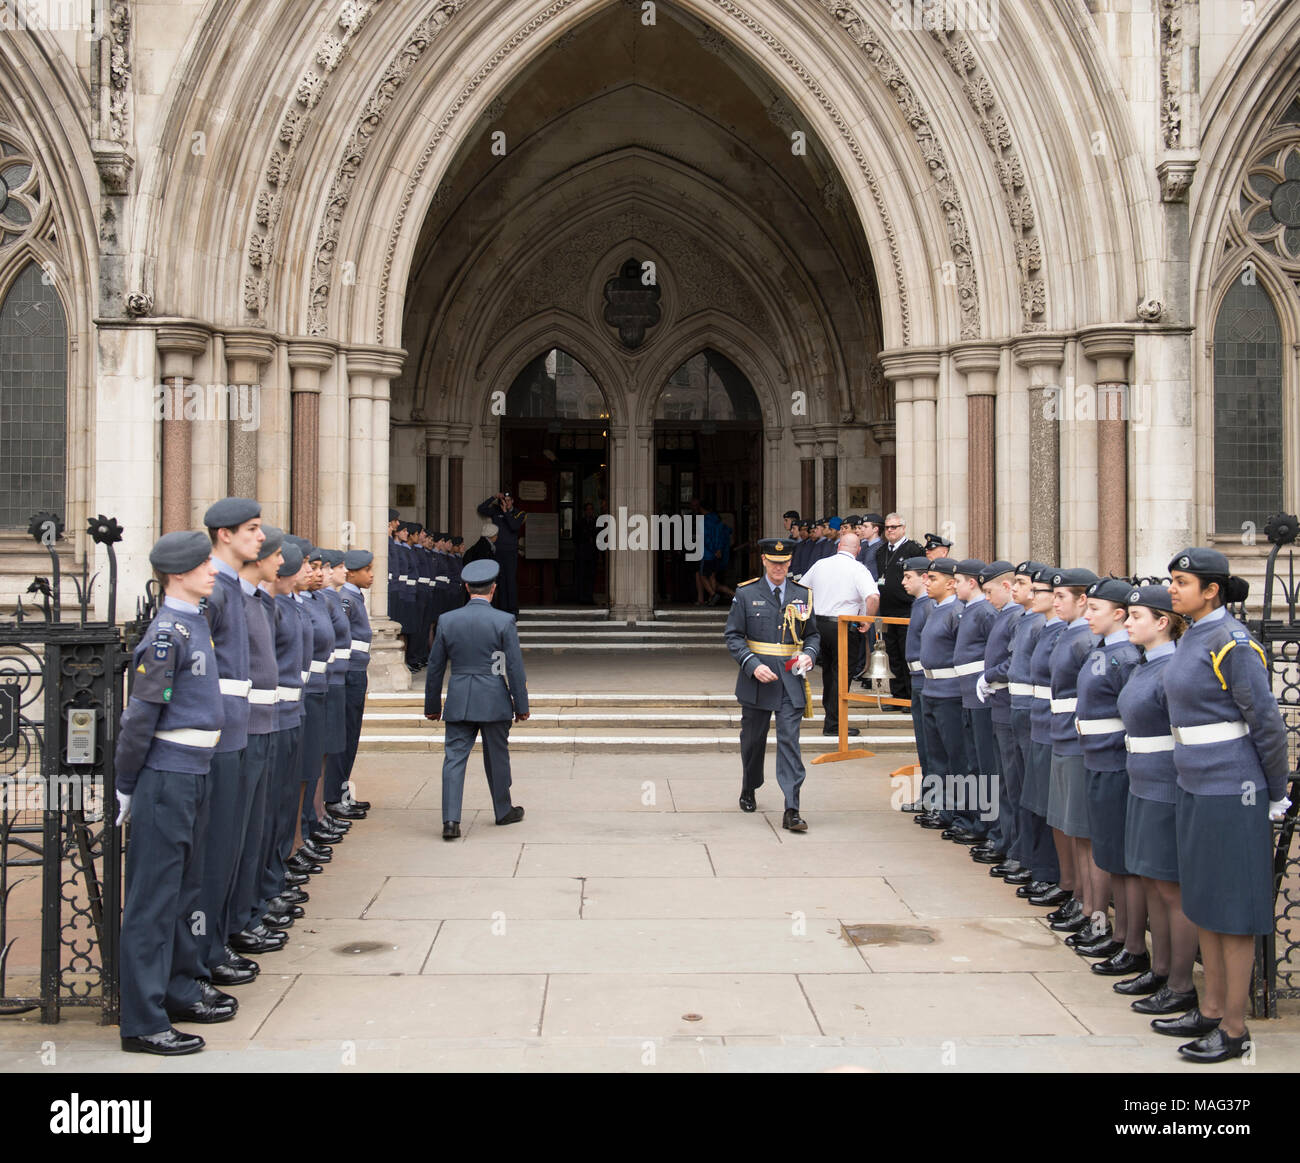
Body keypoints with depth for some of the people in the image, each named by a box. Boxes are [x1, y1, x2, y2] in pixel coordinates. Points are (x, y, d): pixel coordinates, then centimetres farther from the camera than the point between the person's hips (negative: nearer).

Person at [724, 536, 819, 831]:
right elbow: (733, 636, -3)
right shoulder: (746, 593, -1)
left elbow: (812, 634, 15)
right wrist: (753, 665, -15)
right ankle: (748, 792, 38)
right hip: (756, 680, -1)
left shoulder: (801, 594, 7)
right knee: (753, 739, 13)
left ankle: (792, 811, -10)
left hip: (790, 679, 1)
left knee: (789, 741, -8)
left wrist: (809, 655, -6)